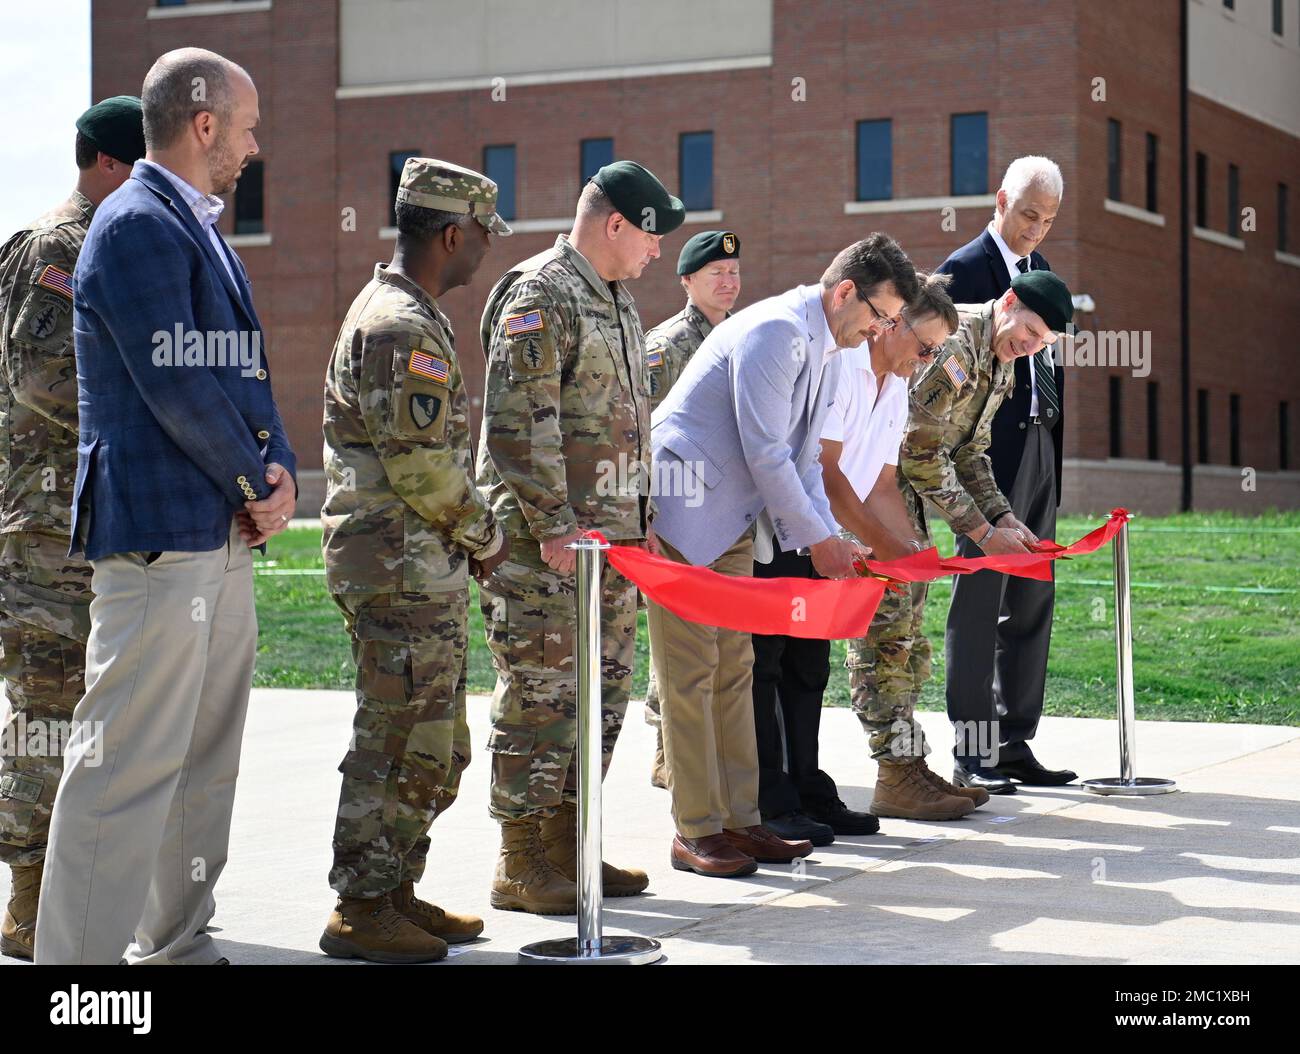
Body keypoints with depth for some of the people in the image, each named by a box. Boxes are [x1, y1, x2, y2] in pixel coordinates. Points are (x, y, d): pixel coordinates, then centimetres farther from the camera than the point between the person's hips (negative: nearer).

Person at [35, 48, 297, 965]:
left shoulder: (197, 230, 19)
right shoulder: (137, 226, -11)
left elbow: (245, 372, 18)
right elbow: (174, 381, -18)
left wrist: (276, 473, 1)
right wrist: (258, 486, -8)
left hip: (223, 539, 10)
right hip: (161, 536, -10)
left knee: (205, 761, 14)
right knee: (128, 762, -9)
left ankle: (176, 942, 23)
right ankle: (80, 954, -4)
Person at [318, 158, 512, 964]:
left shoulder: (405, 312, 18)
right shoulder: (403, 327, -17)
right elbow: (420, 464, -21)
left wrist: (471, 532, 16)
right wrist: (485, 534, -7)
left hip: (426, 568, 11)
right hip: (401, 569, -11)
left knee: (436, 747, 15)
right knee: (400, 744, -5)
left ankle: (396, 892, 23)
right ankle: (361, 912, 2)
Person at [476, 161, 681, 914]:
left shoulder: (617, 300, 18)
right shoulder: (539, 296, -13)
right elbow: (519, 425, -19)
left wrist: (639, 518, 18)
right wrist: (554, 528, -20)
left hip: (610, 538, 10)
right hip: (545, 539, -10)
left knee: (603, 695, 12)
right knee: (540, 697, -5)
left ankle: (569, 848, 21)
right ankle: (522, 868, 1)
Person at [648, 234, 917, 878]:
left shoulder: (826, 352, 13)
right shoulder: (775, 332, -19)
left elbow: (803, 460, 16)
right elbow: (766, 454, -21)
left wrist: (831, 539, 3)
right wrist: (817, 540, -15)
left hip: (733, 524, 10)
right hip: (681, 511, -10)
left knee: (733, 670, 9)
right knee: (690, 673, -6)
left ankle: (739, 819, 14)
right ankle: (696, 831, -2)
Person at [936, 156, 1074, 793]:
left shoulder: (1041, 272, 18)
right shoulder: (965, 269, -6)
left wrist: (1056, 447, 13)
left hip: (1039, 449, 8)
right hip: (991, 451, -8)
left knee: (1031, 603, 8)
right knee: (980, 600, -5)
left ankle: (1015, 744, 14)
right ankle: (972, 752, -1)